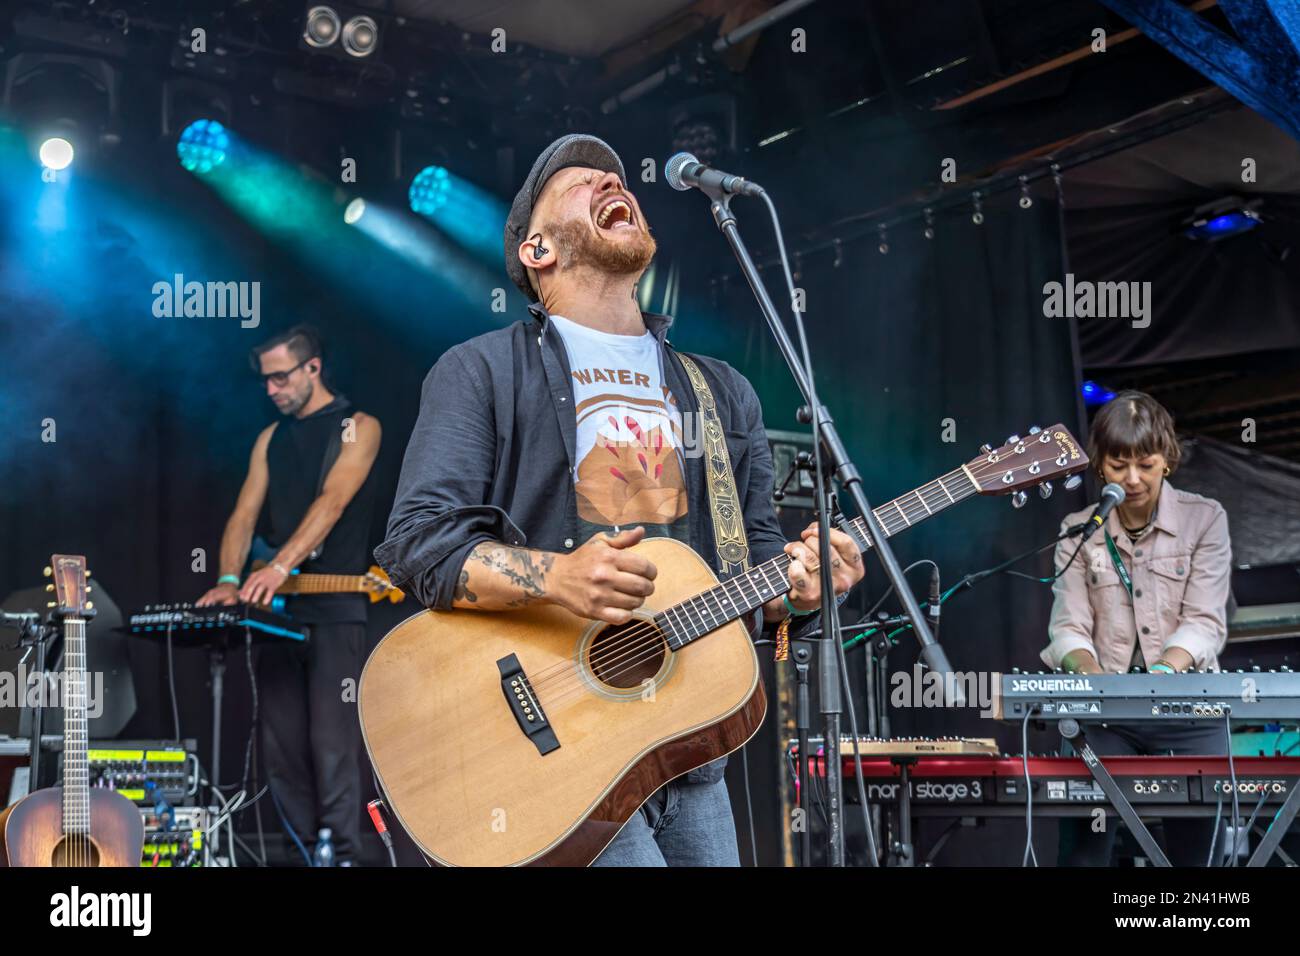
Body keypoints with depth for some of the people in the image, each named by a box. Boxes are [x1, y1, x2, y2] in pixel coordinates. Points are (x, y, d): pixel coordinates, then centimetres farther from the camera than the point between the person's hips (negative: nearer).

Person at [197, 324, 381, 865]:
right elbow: (244, 515, 8)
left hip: (334, 610, -6)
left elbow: (333, 501, -16)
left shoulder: (358, 427, -1)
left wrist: (279, 567, -29)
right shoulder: (271, 439, 17)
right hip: (276, 610, 6)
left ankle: (341, 856, -4)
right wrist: (230, 581, -11)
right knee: (281, 747, 5)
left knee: (331, 746, -9)